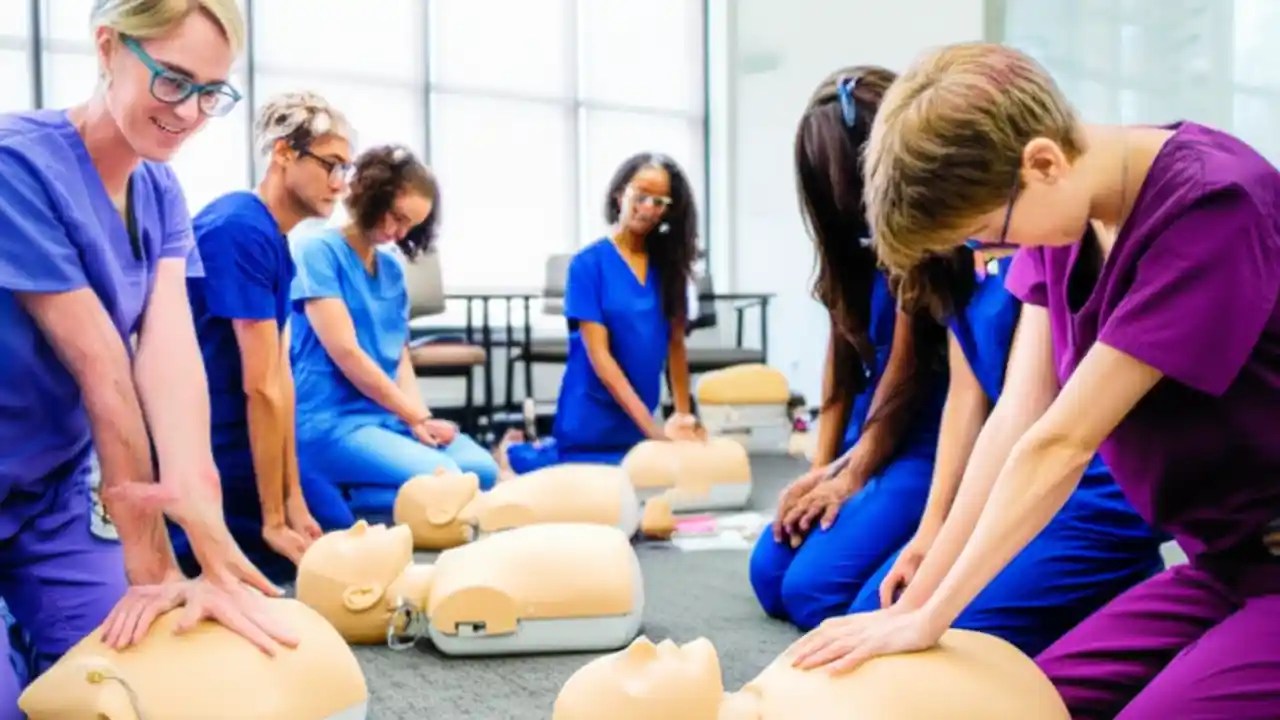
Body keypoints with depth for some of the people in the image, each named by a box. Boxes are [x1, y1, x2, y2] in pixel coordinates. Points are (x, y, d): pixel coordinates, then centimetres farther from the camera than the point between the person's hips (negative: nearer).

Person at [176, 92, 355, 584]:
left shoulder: (272, 239, 9)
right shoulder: (242, 230, -21)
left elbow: (279, 379, 5)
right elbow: (262, 387, -21)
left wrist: (294, 503, 3)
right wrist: (273, 520, -17)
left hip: (228, 461, 9)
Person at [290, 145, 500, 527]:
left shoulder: (392, 267, 15)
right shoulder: (317, 250, -7)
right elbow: (346, 353, -13)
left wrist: (422, 417, -5)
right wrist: (415, 417, -9)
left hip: (390, 415, 8)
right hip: (330, 420, -8)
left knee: (481, 471, -13)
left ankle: (339, 495, -7)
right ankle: (331, 500, -9)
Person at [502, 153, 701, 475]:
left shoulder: (668, 265, 4)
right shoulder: (588, 264, -12)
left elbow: (675, 344, 7)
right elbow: (599, 356, -17)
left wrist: (683, 415, -2)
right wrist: (653, 429, -23)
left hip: (638, 424, 5)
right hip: (592, 426, -5)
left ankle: (546, 451, 29)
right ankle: (522, 454, 23)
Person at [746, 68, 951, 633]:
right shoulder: (863, 237, 9)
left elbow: (908, 366, -14)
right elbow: (845, 342, 8)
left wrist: (855, 475, -8)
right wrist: (823, 466, 3)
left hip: (929, 439, -9)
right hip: (869, 434, 9)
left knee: (815, 590, -18)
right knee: (771, 576, 3)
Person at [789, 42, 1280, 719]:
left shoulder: (1212, 208, -25)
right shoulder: (1063, 208, -1)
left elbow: (1061, 441, -26)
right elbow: (1020, 419, -5)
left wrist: (931, 615, -21)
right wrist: (929, 584, -10)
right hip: (1223, 563, 7)